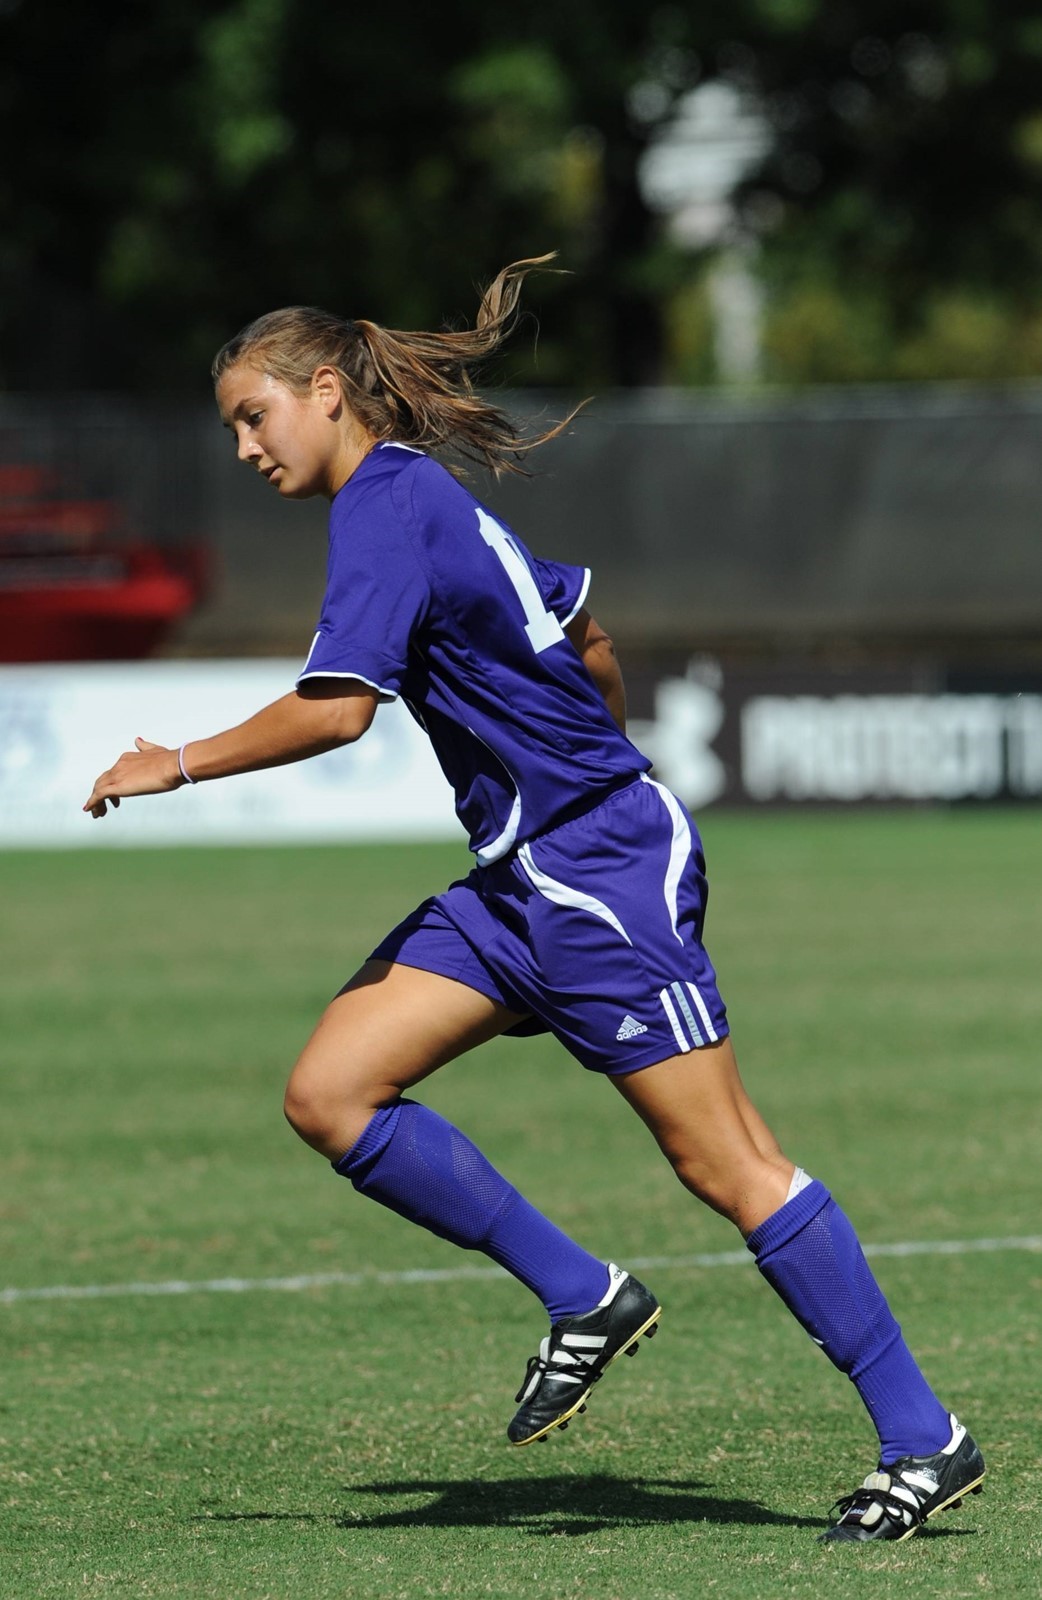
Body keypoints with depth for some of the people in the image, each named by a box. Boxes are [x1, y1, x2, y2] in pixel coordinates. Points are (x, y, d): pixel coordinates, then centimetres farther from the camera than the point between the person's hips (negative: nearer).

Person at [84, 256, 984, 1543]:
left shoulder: (386, 501, -13)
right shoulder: (419, 499, 16)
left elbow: (338, 706, -23)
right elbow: (585, 634, 27)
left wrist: (178, 765, -11)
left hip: (602, 861, -10)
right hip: (520, 880, 10)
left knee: (723, 1163, -7)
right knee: (327, 1095, -1)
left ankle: (924, 1439, -1)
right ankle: (584, 1299, 6)